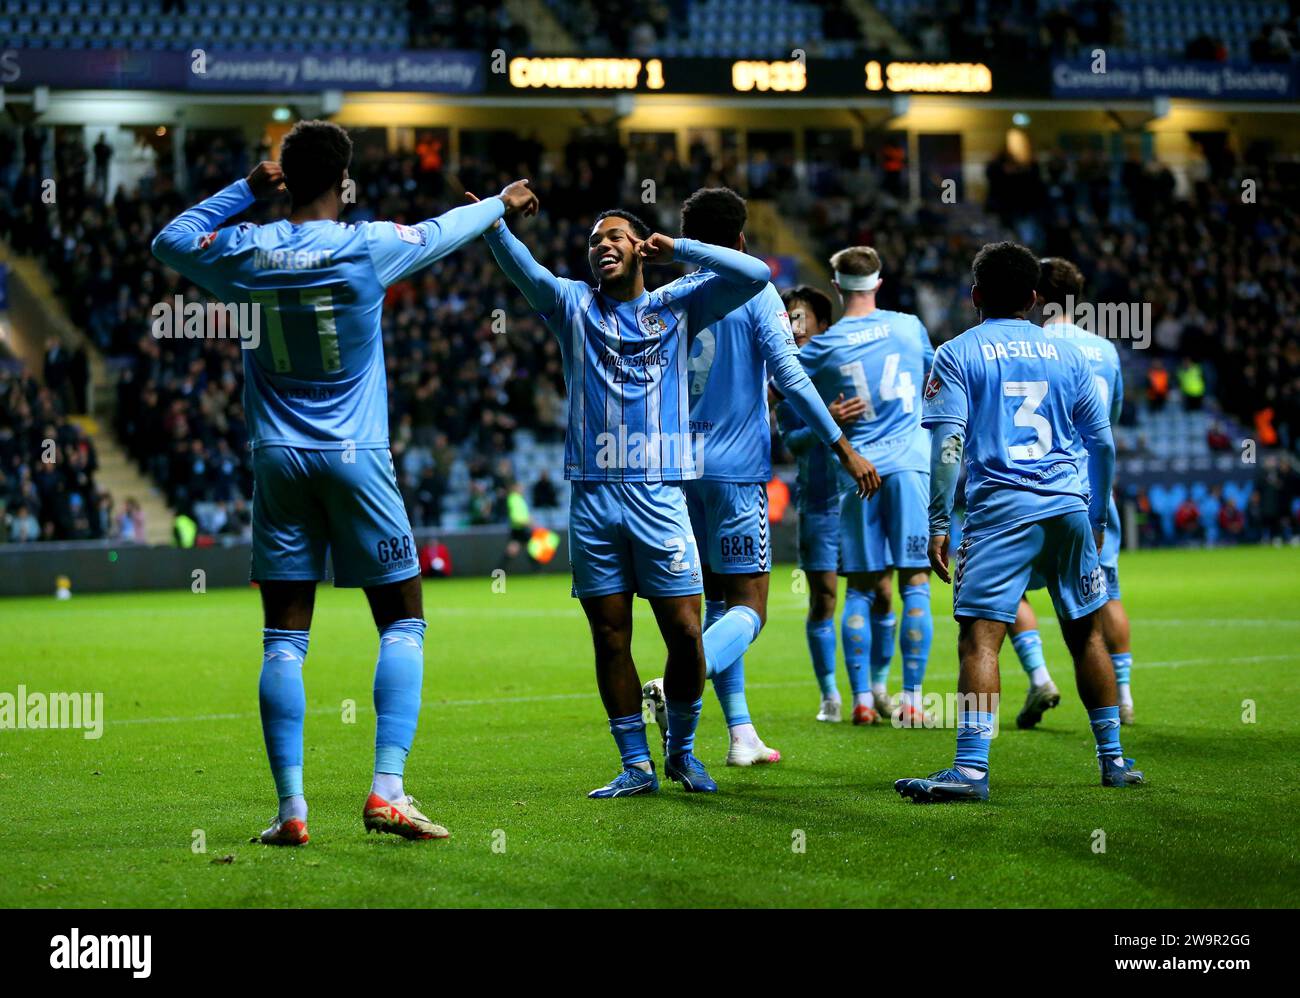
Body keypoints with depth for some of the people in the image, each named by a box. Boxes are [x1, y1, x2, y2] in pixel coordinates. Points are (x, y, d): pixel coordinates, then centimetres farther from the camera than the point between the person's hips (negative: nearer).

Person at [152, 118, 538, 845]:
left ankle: (291, 807, -1)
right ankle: (387, 791, -7)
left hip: (279, 459, 2)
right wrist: (503, 203, 34)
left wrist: (248, 189, 22)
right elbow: (447, 230, 14)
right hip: (356, 457, -2)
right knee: (403, 624, 6)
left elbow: (171, 239, 20)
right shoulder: (369, 247, -6)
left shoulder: (246, 252, -1)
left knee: (284, 640, 4)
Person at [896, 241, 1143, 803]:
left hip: (1000, 509, -4)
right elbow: (1102, 443, 16)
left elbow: (947, 445, -6)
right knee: (1087, 634, 15)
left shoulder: (957, 354, 4)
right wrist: (1097, 518, 27)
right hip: (1069, 509, 4)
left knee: (978, 636, -10)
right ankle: (1113, 760, 22)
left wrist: (938, 525, -4)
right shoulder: (1066, 355, 15)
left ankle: (971, 768, -22)